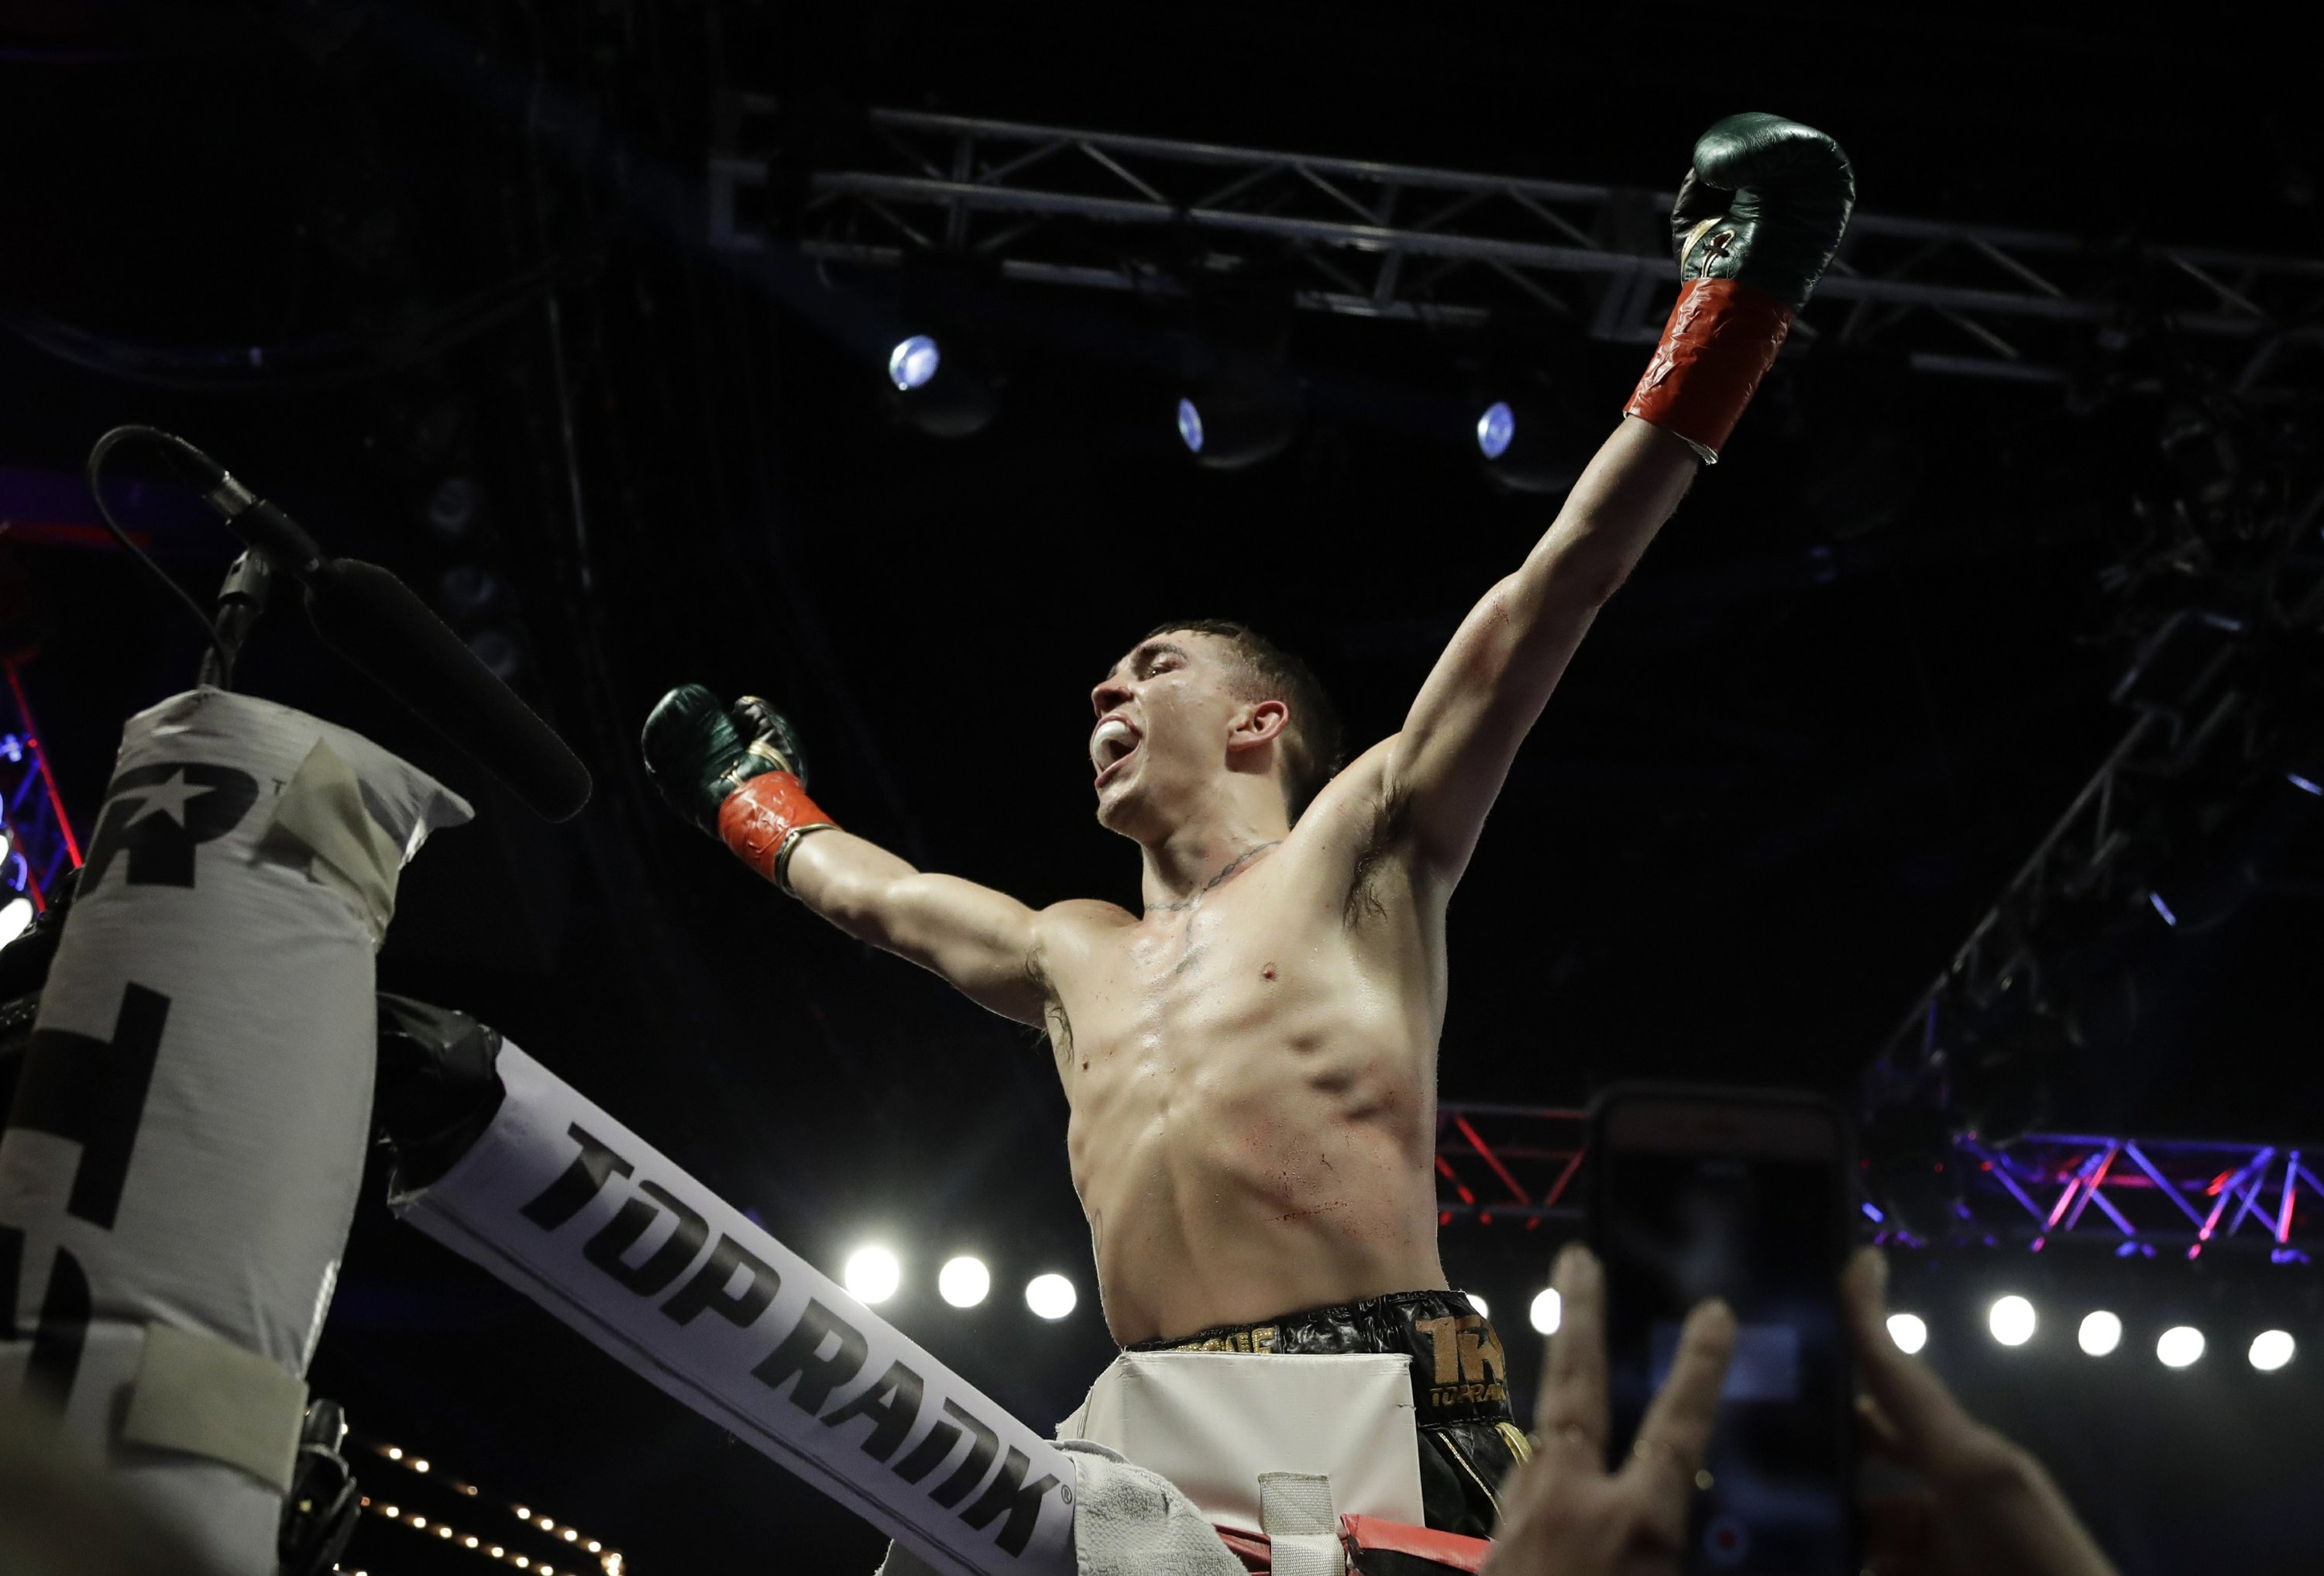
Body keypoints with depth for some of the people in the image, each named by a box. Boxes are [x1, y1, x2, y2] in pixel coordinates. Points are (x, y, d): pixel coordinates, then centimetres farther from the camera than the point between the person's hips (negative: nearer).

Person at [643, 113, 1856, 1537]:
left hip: (1393, 1421, -4)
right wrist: (746, 791, 57)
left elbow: (1561, 580, 5)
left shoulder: (1357, 852, 9)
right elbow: (872, 892, 43)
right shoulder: (1070, 958, 25)